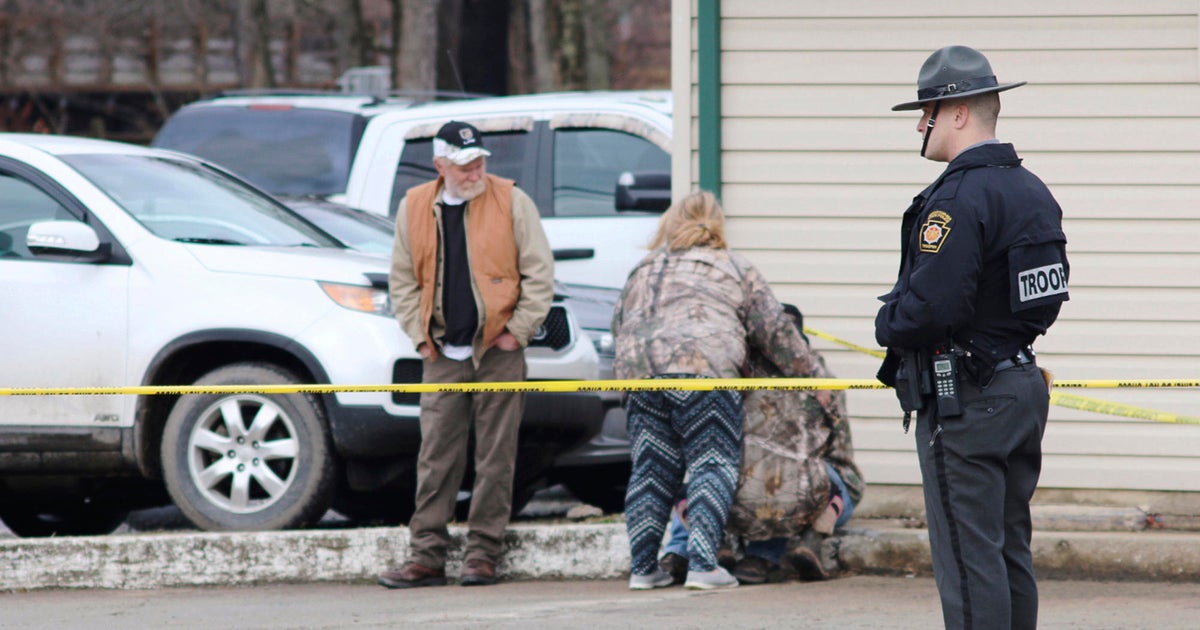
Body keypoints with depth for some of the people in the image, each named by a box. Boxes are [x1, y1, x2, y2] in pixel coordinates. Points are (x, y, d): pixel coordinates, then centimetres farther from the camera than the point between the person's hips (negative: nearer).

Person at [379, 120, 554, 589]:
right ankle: (427, 555, 4)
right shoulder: (415, 208, 7)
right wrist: (420, 334, 5)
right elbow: (403, 281, 15)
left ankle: (483, 551, 5)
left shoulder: (511, 202, -2)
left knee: (495, 457, -1)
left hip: (498, 352, -3)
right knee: (436, 457, 1)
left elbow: (539, 272, 0)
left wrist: (518, 330, -4)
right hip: (442, 355, 3)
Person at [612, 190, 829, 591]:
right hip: (701, 366, -5)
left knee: (650, 469, 10)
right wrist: (806, 370, 26)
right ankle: (702, 565, -13)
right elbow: (773, 330, 16)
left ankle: (643, 567, 8)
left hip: (640, 375, 5)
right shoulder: (735, 268, 16)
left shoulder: (643, 270, 28)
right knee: (713, 467, -2)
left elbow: (618, 325, 30)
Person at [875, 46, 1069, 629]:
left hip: (964, 404, -9)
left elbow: (930, 307, -25)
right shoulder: (1032, 191, 11)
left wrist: (887, 325, -5)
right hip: (1024, 384, 9)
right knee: (1010, 552, 14)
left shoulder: (958, 199, -19)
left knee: (968, 558, -7)